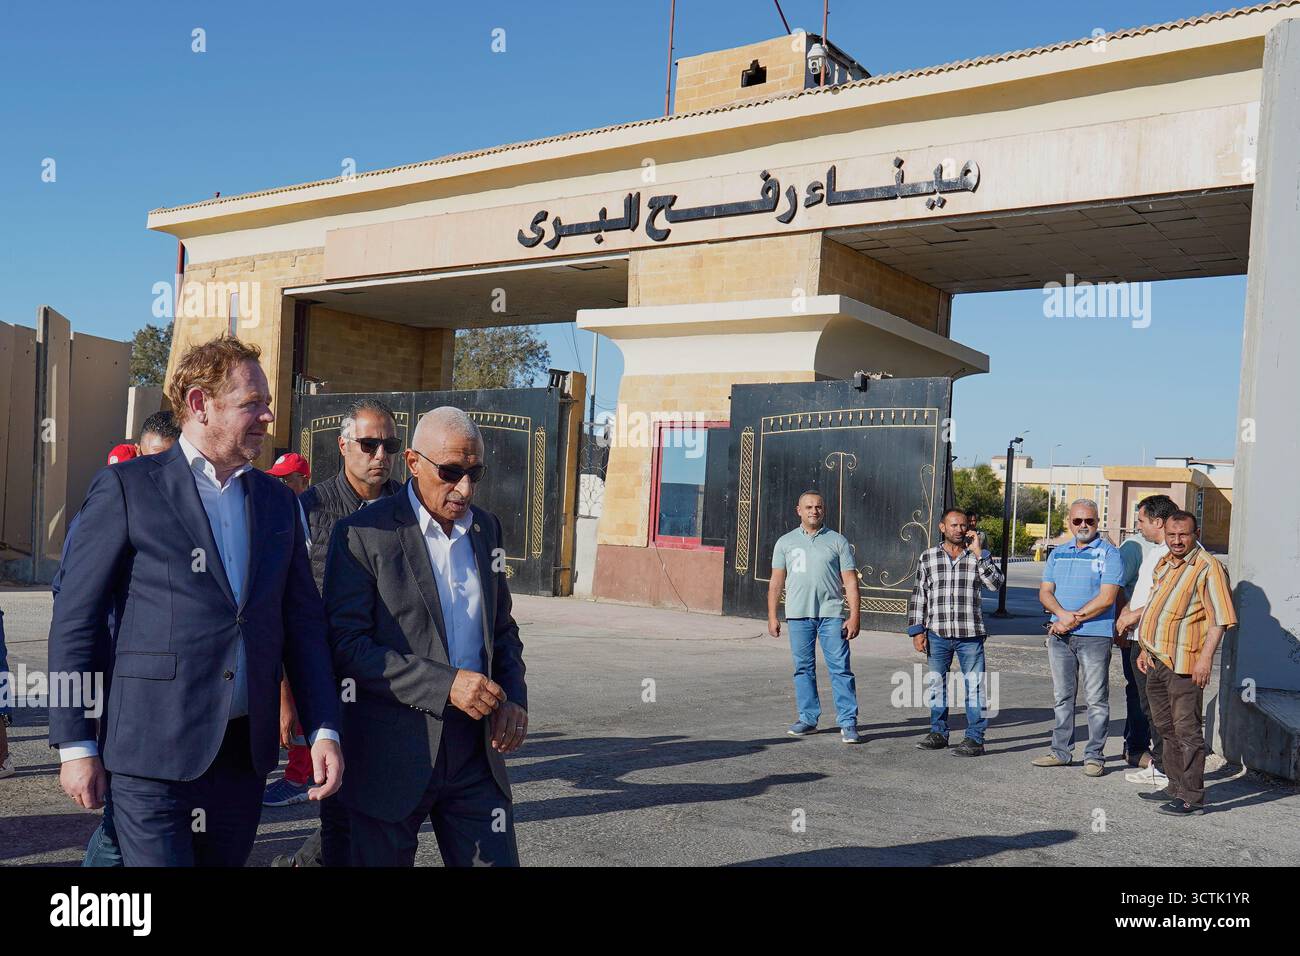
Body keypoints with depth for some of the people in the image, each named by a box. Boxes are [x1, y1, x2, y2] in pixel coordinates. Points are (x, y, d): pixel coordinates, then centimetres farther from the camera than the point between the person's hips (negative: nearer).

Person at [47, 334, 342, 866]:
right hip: (153, 757, -5)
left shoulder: (276, 500, 11)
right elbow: (75, 621, -3)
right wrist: (76, 745, -6)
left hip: (246, 755, 5)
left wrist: (323, 730, 4)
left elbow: (303, 622, 12)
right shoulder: (126, 488, -3)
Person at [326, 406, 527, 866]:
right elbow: (346, 645, -14)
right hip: (392, 754, -4)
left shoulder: (485, 528, 9)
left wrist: (514, 697, 0)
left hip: (475, 751, 5)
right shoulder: (362, 534, -9)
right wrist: (445, 684, -21)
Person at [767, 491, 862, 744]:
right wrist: (772, 616, 5)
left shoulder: (838, 541, 6)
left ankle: (848, 723, -2)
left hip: (831, 614, -2)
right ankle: (808, 719, 16)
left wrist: (855, 616, -5)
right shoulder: (785, 542, 11)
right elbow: (776, 581, 11)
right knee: (803, 668, 7)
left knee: (840, 668, -5)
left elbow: (850, 581, 3)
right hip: (798, 615, 2)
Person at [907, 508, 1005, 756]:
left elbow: (996, 583, -10)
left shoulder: (978, 556, 5)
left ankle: (975, 738, 7)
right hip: (937, 634, 2)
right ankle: (938, 733, 24)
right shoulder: (927, 558, 7)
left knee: (974, 686, -1)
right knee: (936, 684, 10)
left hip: (970, 635, -2)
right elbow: (918, 596, 8)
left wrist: (978, 553, -12)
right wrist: (917, 630, 3)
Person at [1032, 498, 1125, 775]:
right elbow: (1045, 592, 8)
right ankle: (1061, 751, 19)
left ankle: (1095, 756, 7)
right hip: (1059, 635, 5)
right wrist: (1062, 614, -12)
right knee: (1062, 696, 11)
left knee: (1096, 698, 0)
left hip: (1095, 635, -5)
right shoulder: (1058, 553, 14)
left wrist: (1074, 619, -14)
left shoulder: (1109, 554, -3)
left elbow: (1107, 598, -13)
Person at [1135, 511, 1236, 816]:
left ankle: (1192, 798, 1)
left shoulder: (1208, 566, -10)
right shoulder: (1163, 564, 15)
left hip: (1184, 663, -9)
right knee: (1167, 727, 16)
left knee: (1187, 730, -5)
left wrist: (1206, 657, -22)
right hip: (1158, 660, 9)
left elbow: (1219, 617, -15)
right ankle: (1176, 787, 27)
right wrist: (1146, 650, 21)